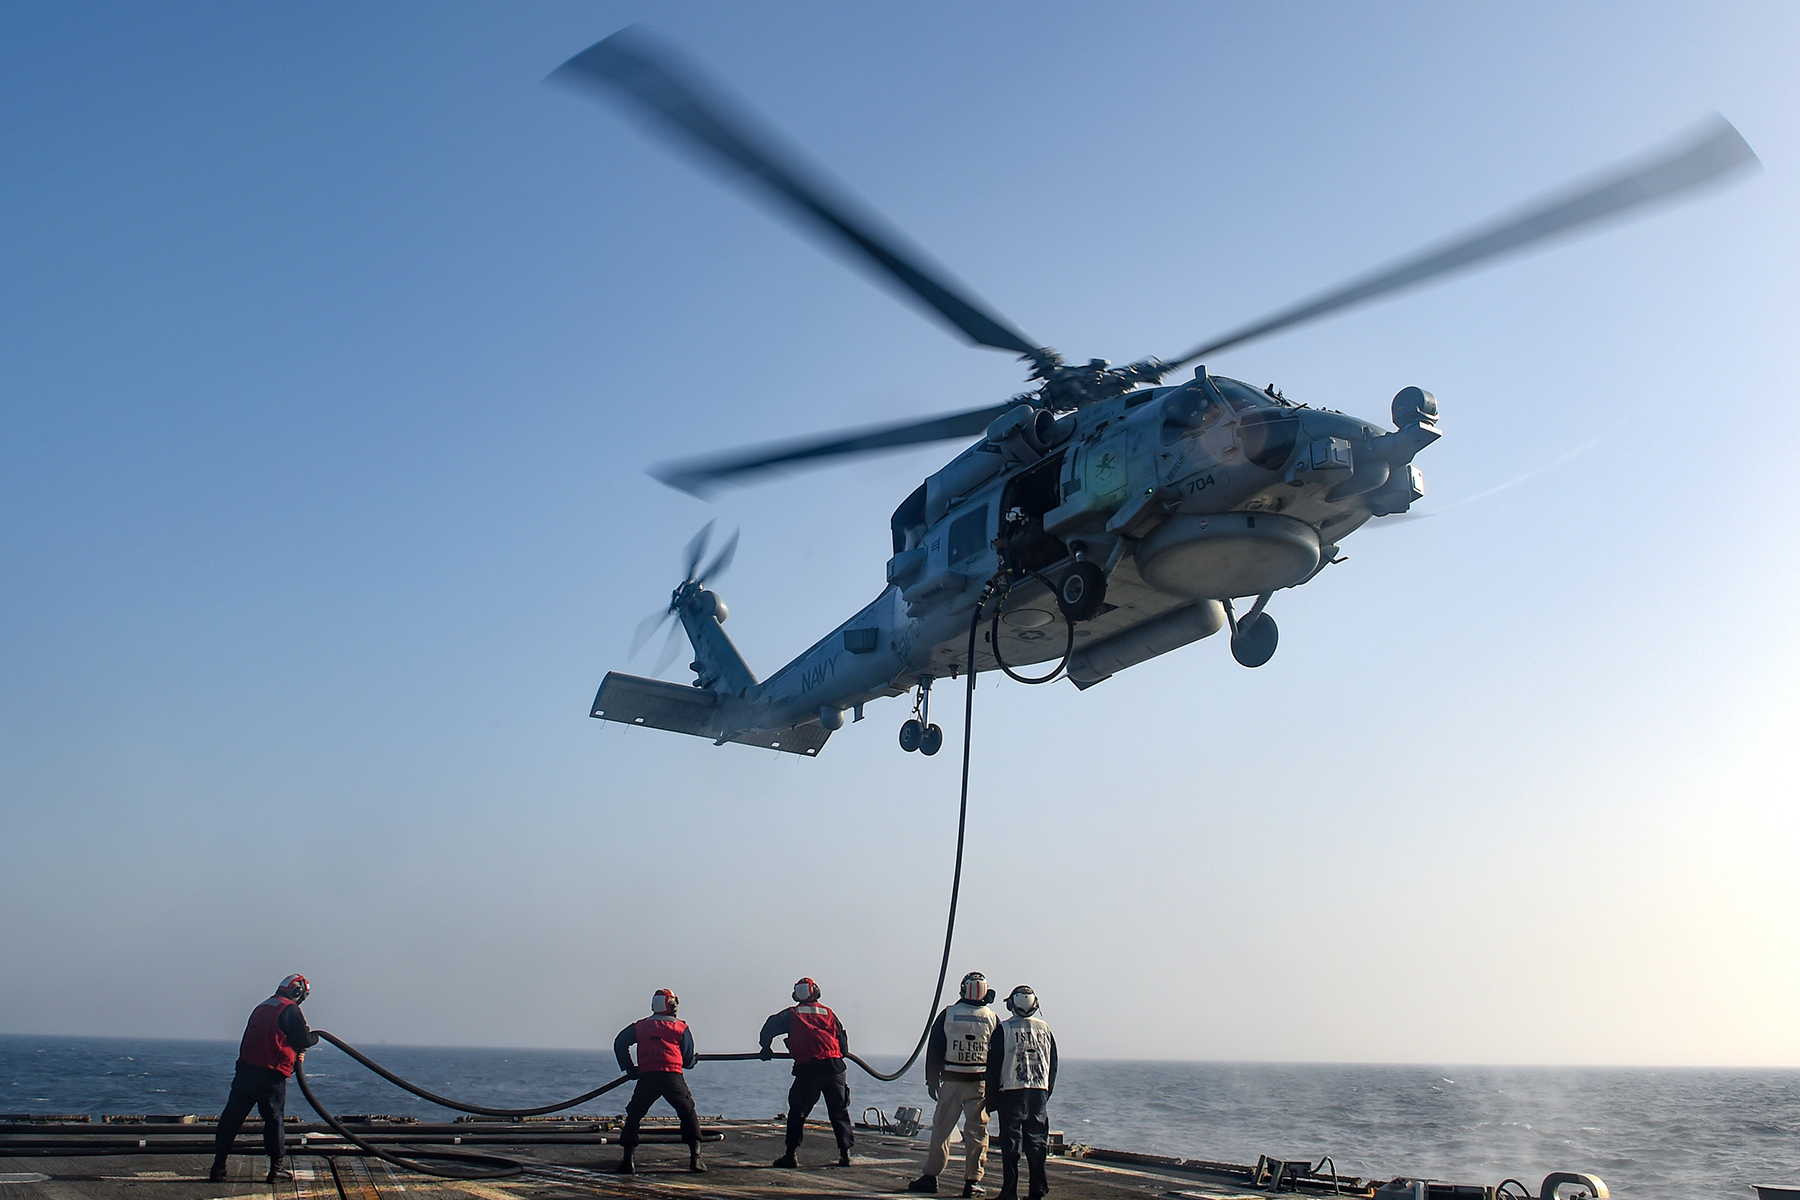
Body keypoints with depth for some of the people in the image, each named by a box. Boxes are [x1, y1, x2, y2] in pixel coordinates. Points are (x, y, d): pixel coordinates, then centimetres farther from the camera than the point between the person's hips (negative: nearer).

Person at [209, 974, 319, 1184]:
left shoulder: (261, 1007, 18)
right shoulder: (290, 1010, -5)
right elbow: (304, 1040, -7)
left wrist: (295, 1053, 19)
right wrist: (315, 1037, 15)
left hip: (245, 1070, 6)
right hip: (272, 1074, -6)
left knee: (231, 1117, 8)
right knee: (275, 1119, 4)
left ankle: (218, 1166, 10)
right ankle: (276, 1167, 6)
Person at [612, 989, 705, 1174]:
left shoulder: (640, 1026, 17)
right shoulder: (681, 1027, 11)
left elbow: (620, 1043, 13)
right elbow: (688, 1060, 12)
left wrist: (628, 1068, 17)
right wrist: (694, 1060, 35)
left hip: (647, 1077, 1)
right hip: (673, 1076, -1)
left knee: (633, 1115, 13)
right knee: (688, 1113, 11)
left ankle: (626, 1160, 2)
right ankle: (695, 1157, 4)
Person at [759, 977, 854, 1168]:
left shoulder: (791, 1014, 14)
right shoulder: (828, 1013, 19)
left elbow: (769, 1027, 7)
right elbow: (843, 1039, 16)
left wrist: (766, 1049, 21)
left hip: (807, 1066, -2)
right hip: (833, 1064, 2)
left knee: (798, 1110, 7)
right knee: (839, 1110, 12)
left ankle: (790, 1154, 3)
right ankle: (845, 1152, 8)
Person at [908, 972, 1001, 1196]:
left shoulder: (947, 1014, 0)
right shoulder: (992, 1018, 0)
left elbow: (934, 1051, 1)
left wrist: (932, 1080, 8)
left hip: (951, 1081, 1)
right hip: (981, 1083, 0)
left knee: (941, 1127, 9)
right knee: (976, 1131, 5)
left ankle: (930, 1177, 14)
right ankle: (972, 1180, 5)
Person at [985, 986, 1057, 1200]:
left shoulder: (1004, 1029, -4)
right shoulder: (1045, 1029, 7)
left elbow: (993, 1065, -3)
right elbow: (1053, 1065, 13)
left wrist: (992, 1095, 4)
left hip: (1011, 1092, -3)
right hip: (1039, 1092, 3)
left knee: (1011, 1144, 0)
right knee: (1037, 1142, 9)